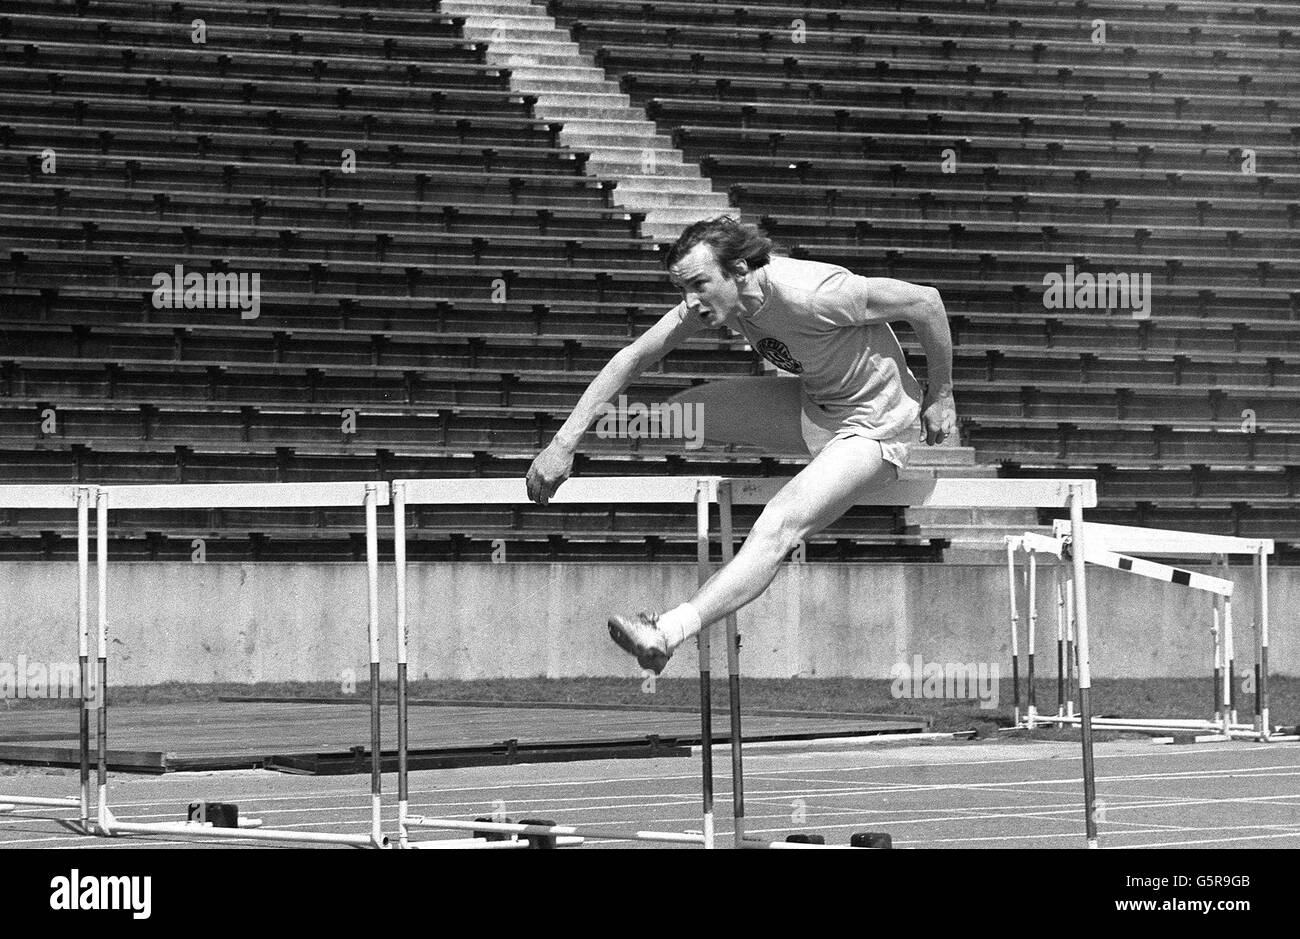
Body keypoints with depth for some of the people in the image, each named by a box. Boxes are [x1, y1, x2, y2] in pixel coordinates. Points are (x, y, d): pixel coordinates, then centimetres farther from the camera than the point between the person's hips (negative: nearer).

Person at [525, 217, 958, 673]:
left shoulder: (808, 296, -33)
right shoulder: (714, 293, -11)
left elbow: (925, 301, -25)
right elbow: (633, 357, -6)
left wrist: (941, 395, -11)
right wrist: (565, 441, -14)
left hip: (873, 427, -8)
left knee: (779, 525, -29)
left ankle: (669, 633, -44)